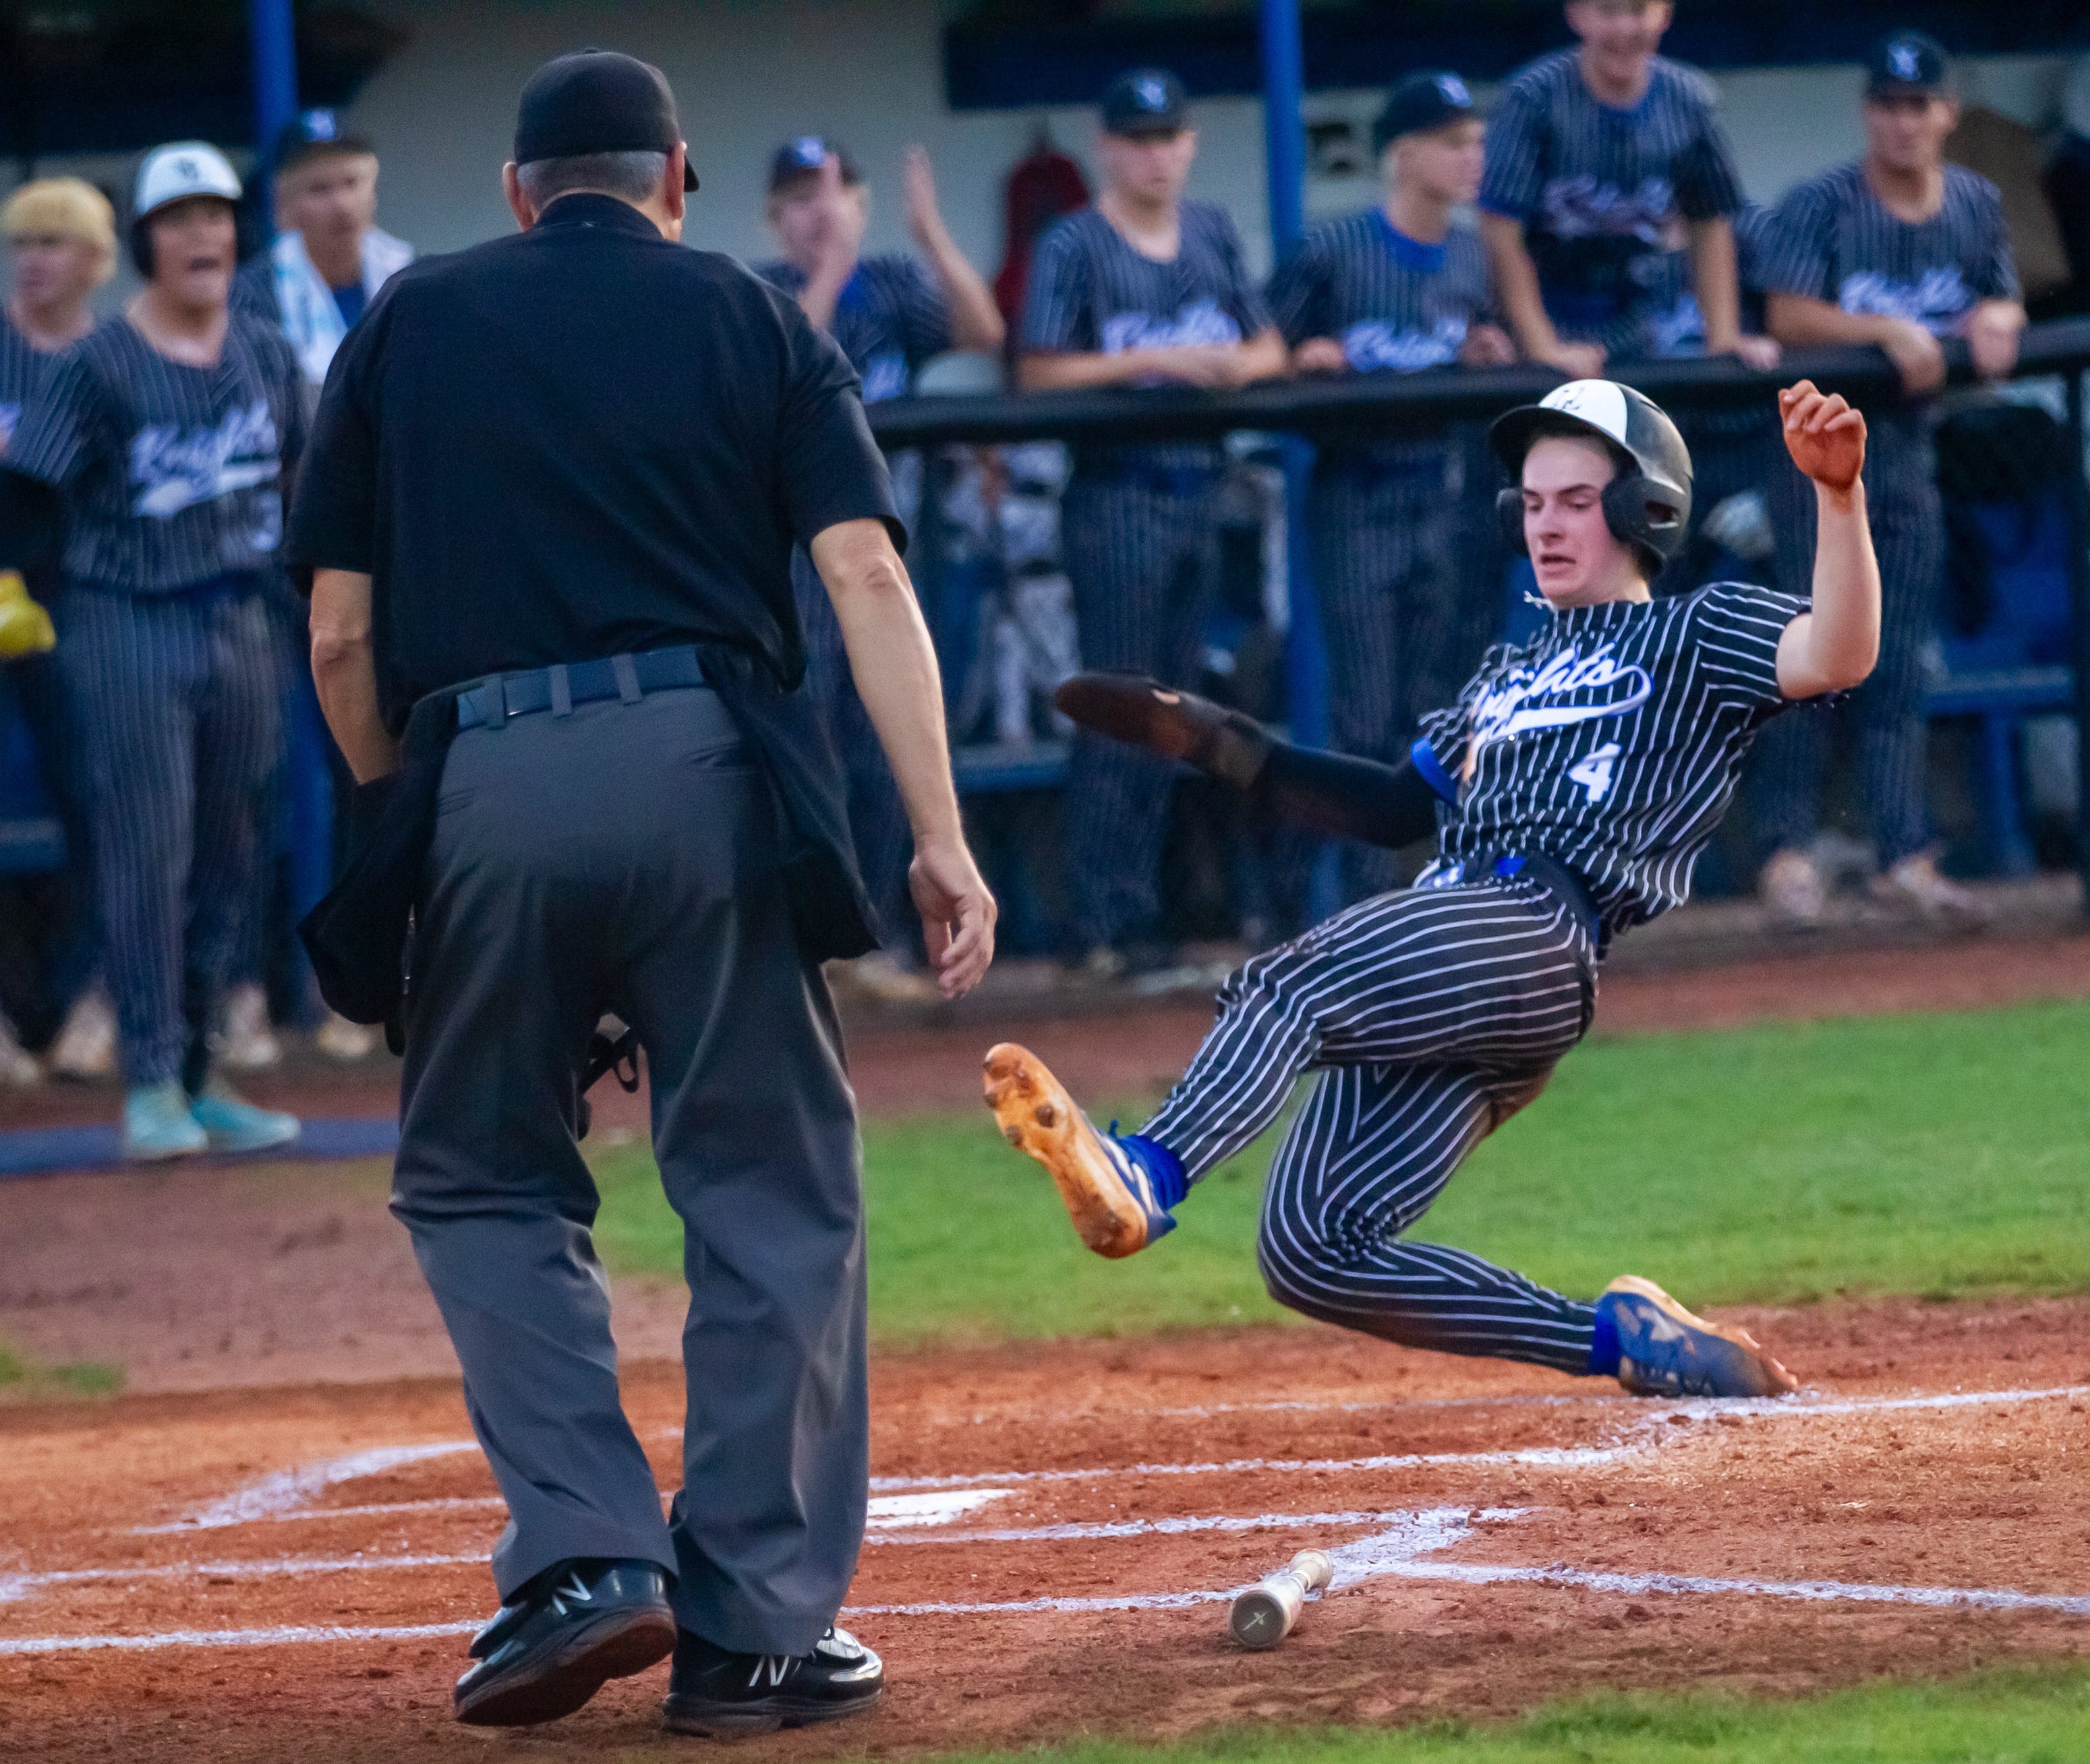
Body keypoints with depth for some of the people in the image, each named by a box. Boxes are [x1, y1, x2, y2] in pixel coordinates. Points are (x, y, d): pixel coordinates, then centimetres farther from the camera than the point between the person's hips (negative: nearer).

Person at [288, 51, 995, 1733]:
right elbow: (867, 577, 2)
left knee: (481, 1178, 17)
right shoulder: (751, 318, 15)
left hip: (480, 779, 0)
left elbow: (343, 632, 11)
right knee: (771, 1194, 9)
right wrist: (942, 835, -2)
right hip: (704, 765, 0)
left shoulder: (409, 323, 17)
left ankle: (588, 1554, 0)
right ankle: (754, 1628, 6)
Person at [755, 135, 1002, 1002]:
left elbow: (982, 331, -9)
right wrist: (830, 268, -29)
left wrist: (931, 234, -20)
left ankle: (876, 938, 16)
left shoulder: (895, 284, 7)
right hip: (788, 548, -4)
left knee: (884, 750, 7)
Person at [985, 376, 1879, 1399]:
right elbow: (1397, 808, 39)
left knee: (1291, 989, -35)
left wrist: (1838, 493, -22)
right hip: (1420, 983, 8)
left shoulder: (1694, 639, 13)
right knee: (1312, 1257, -6)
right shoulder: (1508, 679, 36)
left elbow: (1838, 655, -6)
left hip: (1535, 936, -8)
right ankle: (1620, 1338, 1)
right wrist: (1222, 747, 30)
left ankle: (1145, 1177, -59)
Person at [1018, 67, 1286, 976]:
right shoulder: (1074, 247, -4)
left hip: (1203, 487, 6)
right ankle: (1103, 926, -6)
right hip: (1118, 492, -6)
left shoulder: (1213, 233, 14)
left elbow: (1269, 348, 13)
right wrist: (1155, 361, -18)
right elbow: (1040, 373, -11)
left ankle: (1144, 904, 15)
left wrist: (1237, 363, -10)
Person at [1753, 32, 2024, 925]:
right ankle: (1788, 847, -4)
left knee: (1899, 660, 4)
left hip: (1911, 445, 5)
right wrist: (1887, 331, -29)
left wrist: (1993, 322, -12)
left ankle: (1904, 854, 3)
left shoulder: (1976, 204, 6)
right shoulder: (1820, 206, -10)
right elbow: (1789, 316, -18)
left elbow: (2006, 305, 11)